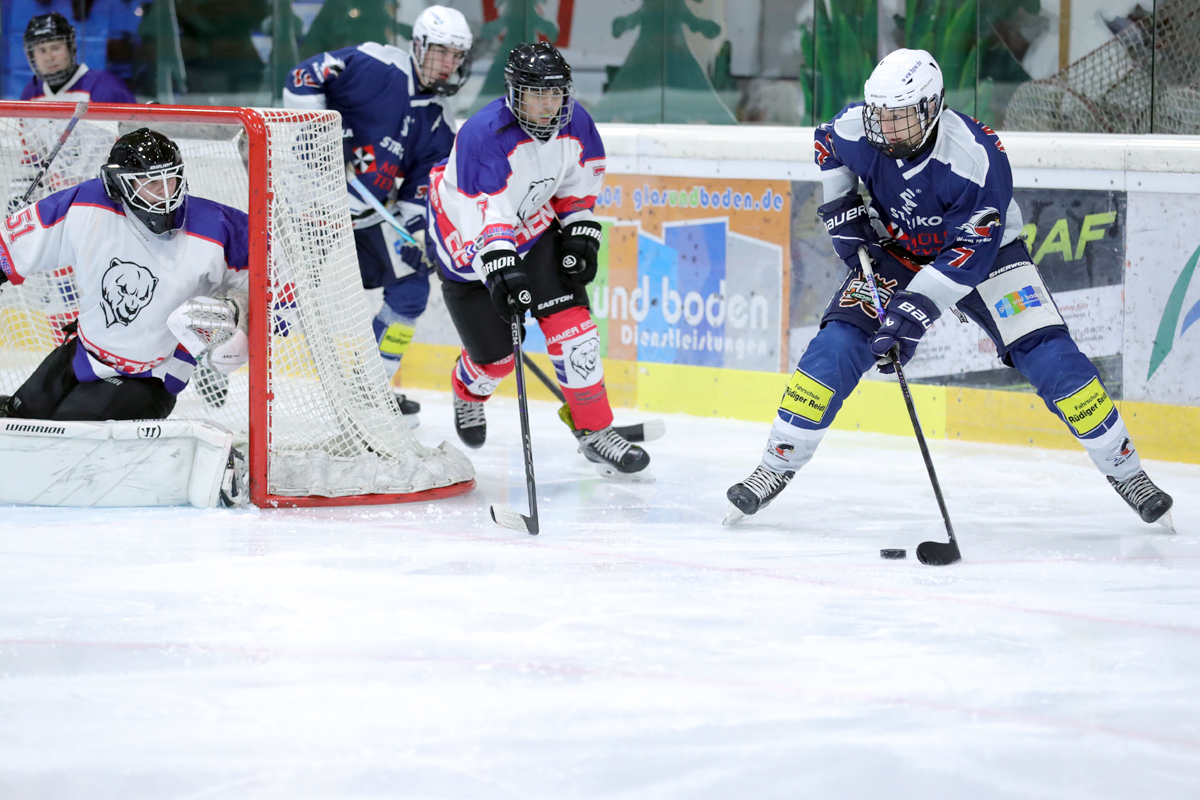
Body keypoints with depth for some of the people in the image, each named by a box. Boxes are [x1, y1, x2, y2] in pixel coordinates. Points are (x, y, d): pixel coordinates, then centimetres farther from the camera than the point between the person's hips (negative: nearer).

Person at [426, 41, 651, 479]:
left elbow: (580, 182, 6)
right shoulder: (482, 136, -34)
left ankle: (594, 431, -2)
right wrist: (501, 270, -50)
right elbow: (482, 217, -40)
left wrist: (581, 233, -1)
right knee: (495, 354, 1)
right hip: (466, 242, -4)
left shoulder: (574, 123, -14)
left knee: (570, 323, -12)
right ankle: (468, 394, 39)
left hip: (533, 228, 5)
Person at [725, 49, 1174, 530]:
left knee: (1047, 355, -15)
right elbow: (828, 147, 4)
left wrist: (914, 311, -42)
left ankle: (1124, 469, -1)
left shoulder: (977, 160, -35)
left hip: (983, 249, -3)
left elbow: (969, 254, -35)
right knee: (838, 344, -15)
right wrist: (842, 206, -5)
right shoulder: (856, 129, -23)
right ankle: (776, 467, -4)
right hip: (894, 251, 3)